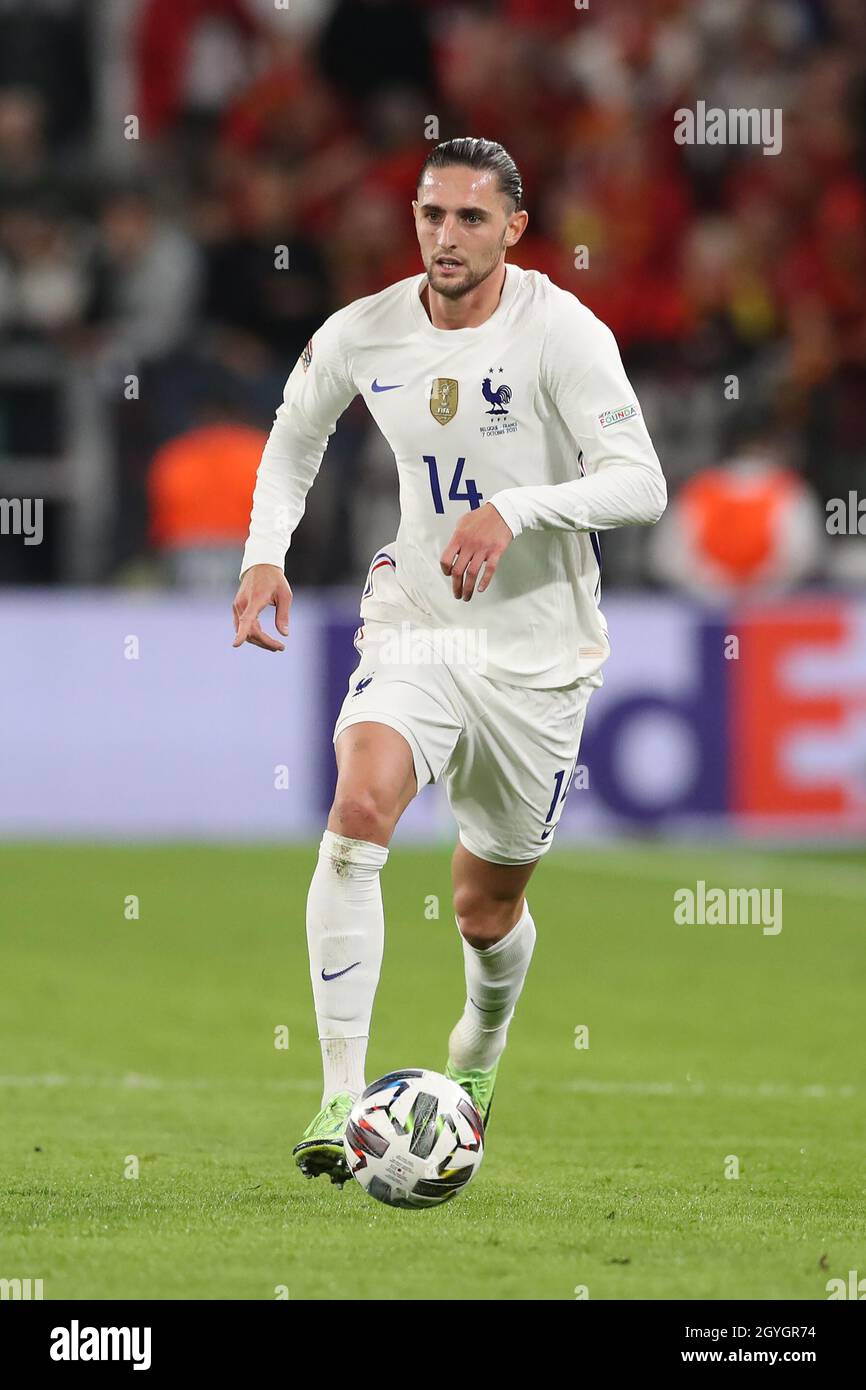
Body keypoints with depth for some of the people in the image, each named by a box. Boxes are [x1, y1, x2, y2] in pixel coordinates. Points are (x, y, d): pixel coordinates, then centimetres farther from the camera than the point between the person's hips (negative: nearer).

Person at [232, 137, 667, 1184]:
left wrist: (515, 509, -35)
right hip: (413, 628, 1)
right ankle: (341, 1098, -28)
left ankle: (480, 1049, 47)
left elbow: (639, 484, -21)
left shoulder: (561, 332, -15)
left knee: (486, 911, 10)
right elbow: (294, 438, 17)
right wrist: (264, 553, 2)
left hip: (537, 653, -1)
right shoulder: (363, 334, -3)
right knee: (358, 813, -28)